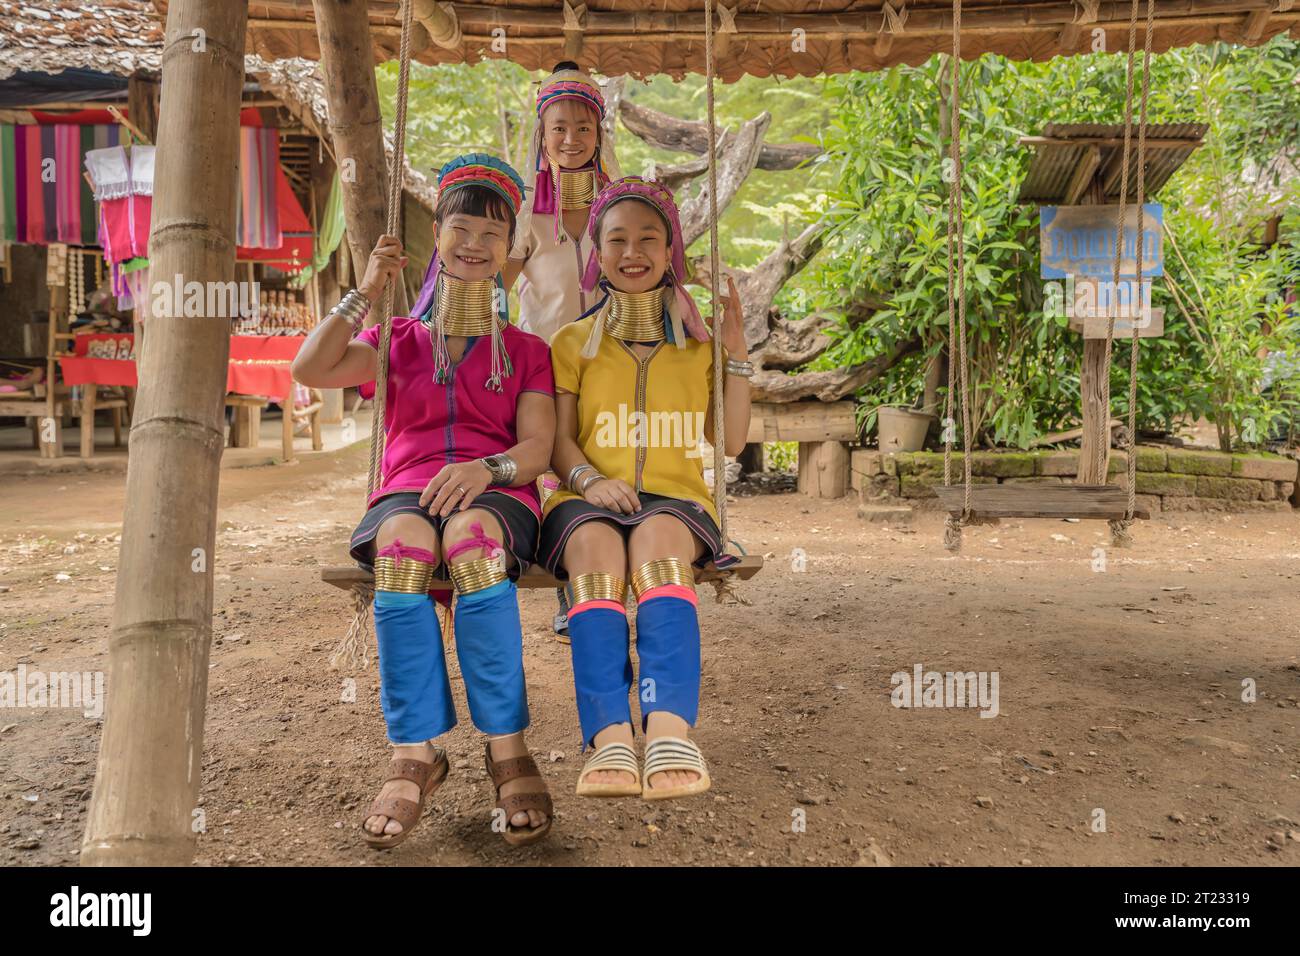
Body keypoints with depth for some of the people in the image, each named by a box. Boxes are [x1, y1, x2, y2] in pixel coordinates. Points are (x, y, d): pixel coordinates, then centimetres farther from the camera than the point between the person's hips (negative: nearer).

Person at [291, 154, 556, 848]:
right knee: (403, 544, -37)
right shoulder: (398, 341, 23)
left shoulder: (525, 350, 19)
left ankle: (508, 748, -30)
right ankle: (414, 754, -29)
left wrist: (486, 469, -19)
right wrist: (367, 292, 4)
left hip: (497, 495, -1)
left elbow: (537, 447, 3)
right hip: (407, 493, 1)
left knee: (472, 538, -39)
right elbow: (309, 370, 4)